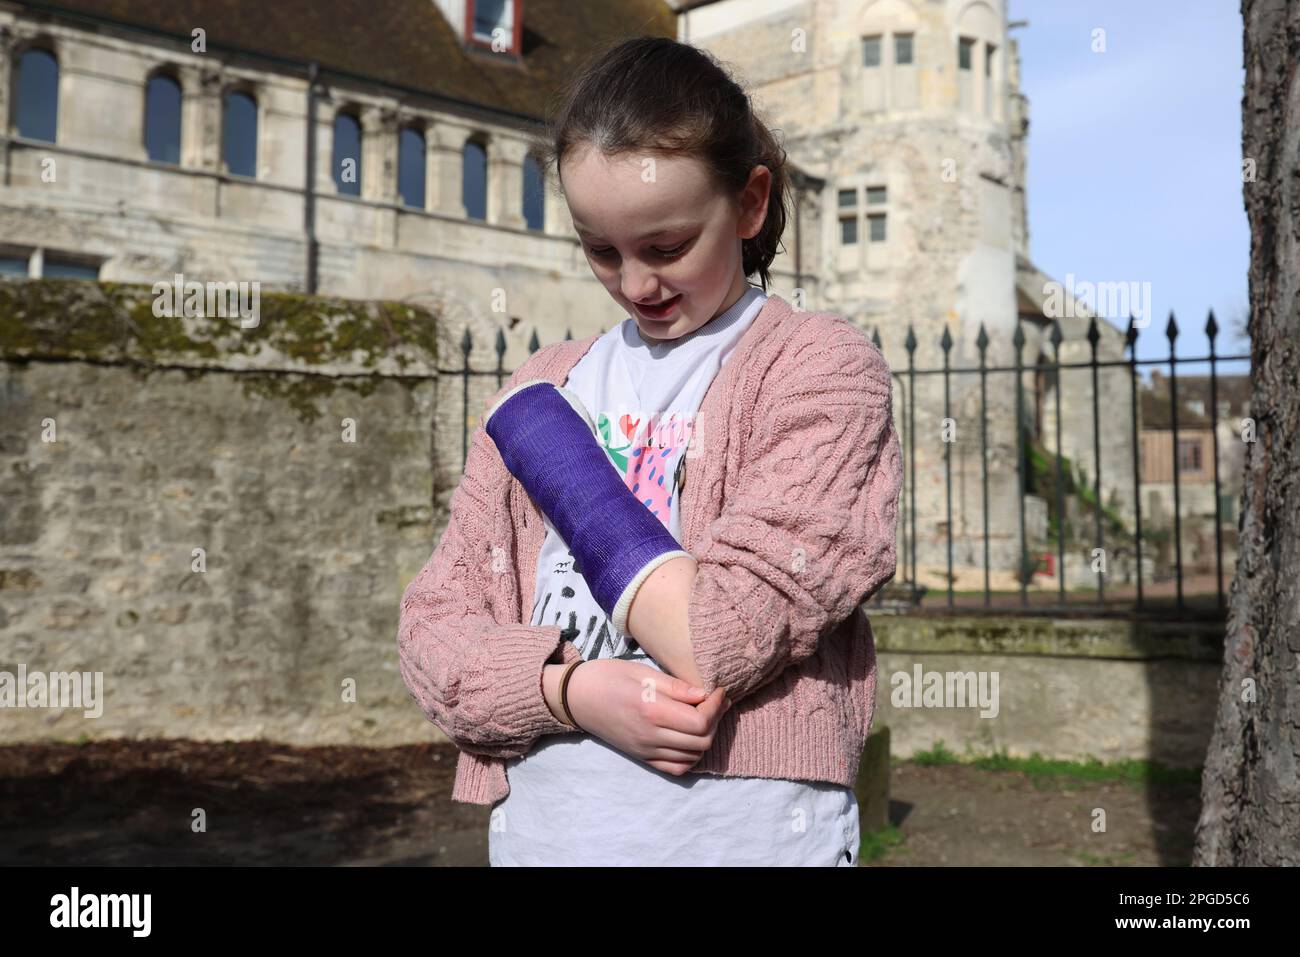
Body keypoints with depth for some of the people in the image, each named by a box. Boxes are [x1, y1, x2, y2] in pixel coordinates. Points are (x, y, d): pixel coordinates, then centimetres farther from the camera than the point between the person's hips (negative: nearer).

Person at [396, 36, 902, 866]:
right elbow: (432, 623, 3)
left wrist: (557, 457, -8)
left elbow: (715, 642, -17)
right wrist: (571, 690, -16)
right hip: (538, 829, 4)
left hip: (747, 831, -3)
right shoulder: (541, 388, 6)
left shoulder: (824, 365, -7)